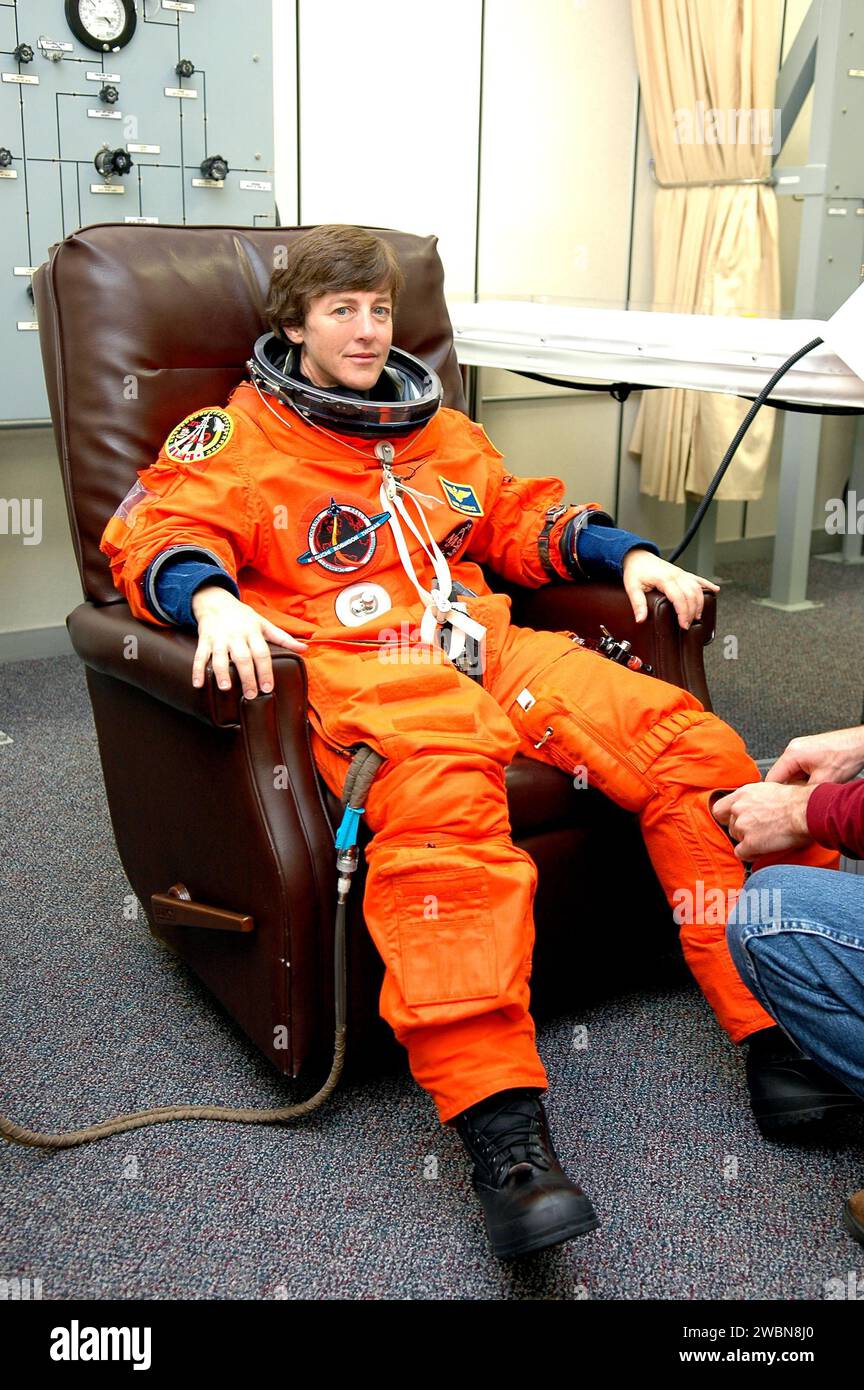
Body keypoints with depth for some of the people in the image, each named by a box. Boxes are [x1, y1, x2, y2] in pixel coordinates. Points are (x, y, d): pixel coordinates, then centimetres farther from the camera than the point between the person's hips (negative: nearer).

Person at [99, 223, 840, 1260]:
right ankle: (502, 1133, -45)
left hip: (491, 650, 6)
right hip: (356, 667, -6)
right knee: (440, 792, -41)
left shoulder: (436, 427, 30)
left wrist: (629, 555, 19)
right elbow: (153, 533, 0)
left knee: (684, 740, -17)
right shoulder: (239, 434, 13)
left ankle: (789, 1025, -14)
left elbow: (525, 517, 35)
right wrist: (212, 598, -23)